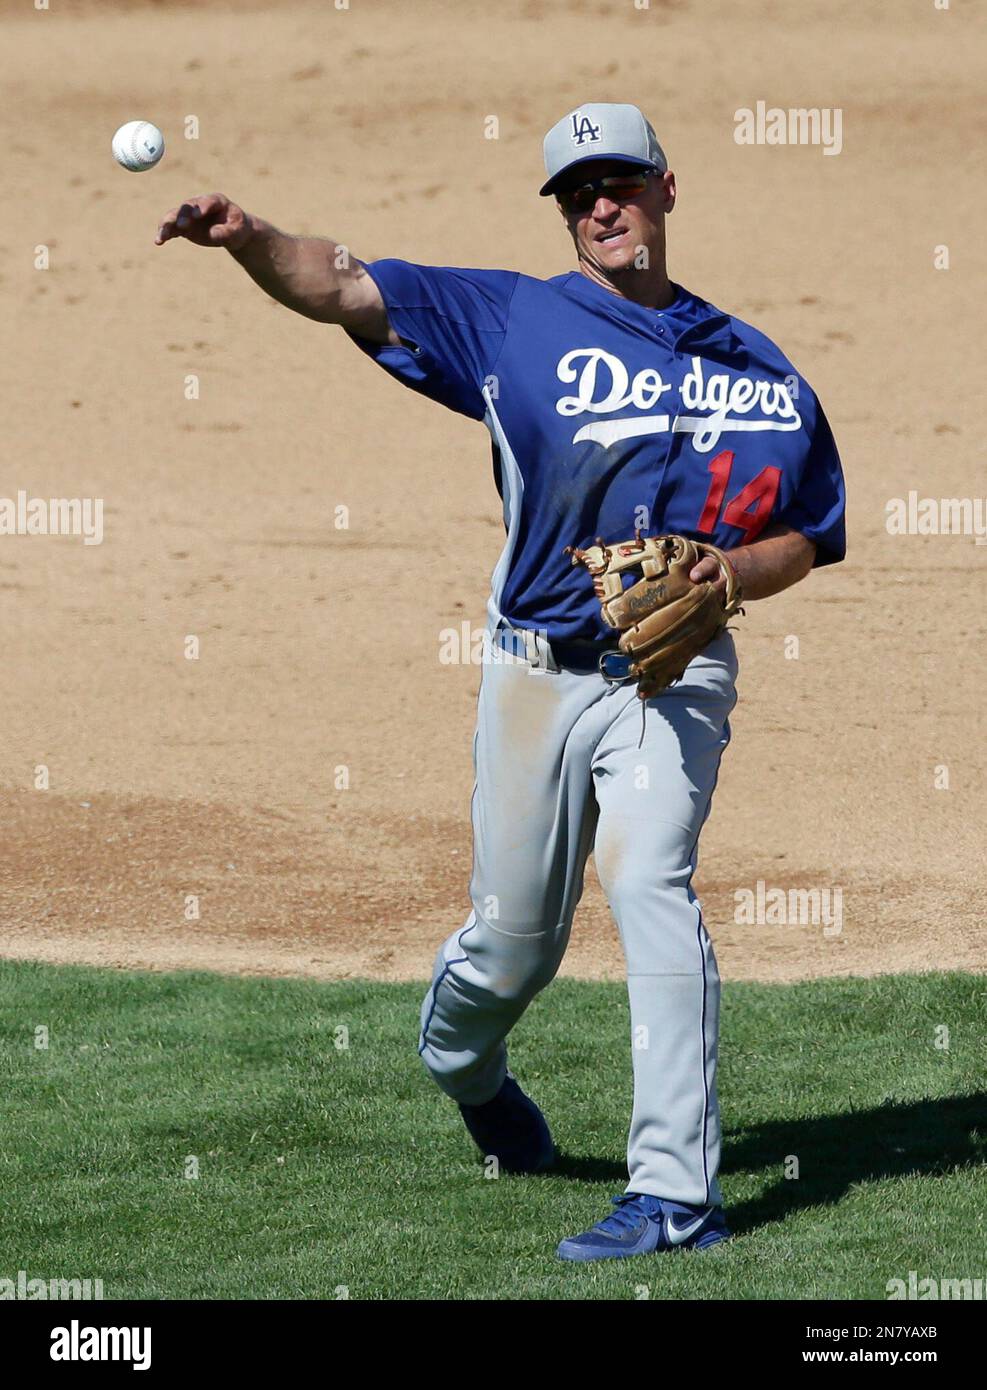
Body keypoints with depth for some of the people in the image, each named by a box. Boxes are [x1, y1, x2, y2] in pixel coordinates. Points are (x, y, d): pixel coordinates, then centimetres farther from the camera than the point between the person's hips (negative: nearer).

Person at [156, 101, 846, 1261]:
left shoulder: (756, 367, 7)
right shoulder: (515, 318, 1)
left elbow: (806, 537, 13)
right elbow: (345, 288, -10)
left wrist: (726, 576, -8)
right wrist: (249, 239, -29)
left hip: (671, 674, 0)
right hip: (537, 671, 1)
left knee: (651, 887, -21)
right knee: (513, 937, 7)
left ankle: (677, 1191, -23)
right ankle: (462, 1064, 44)